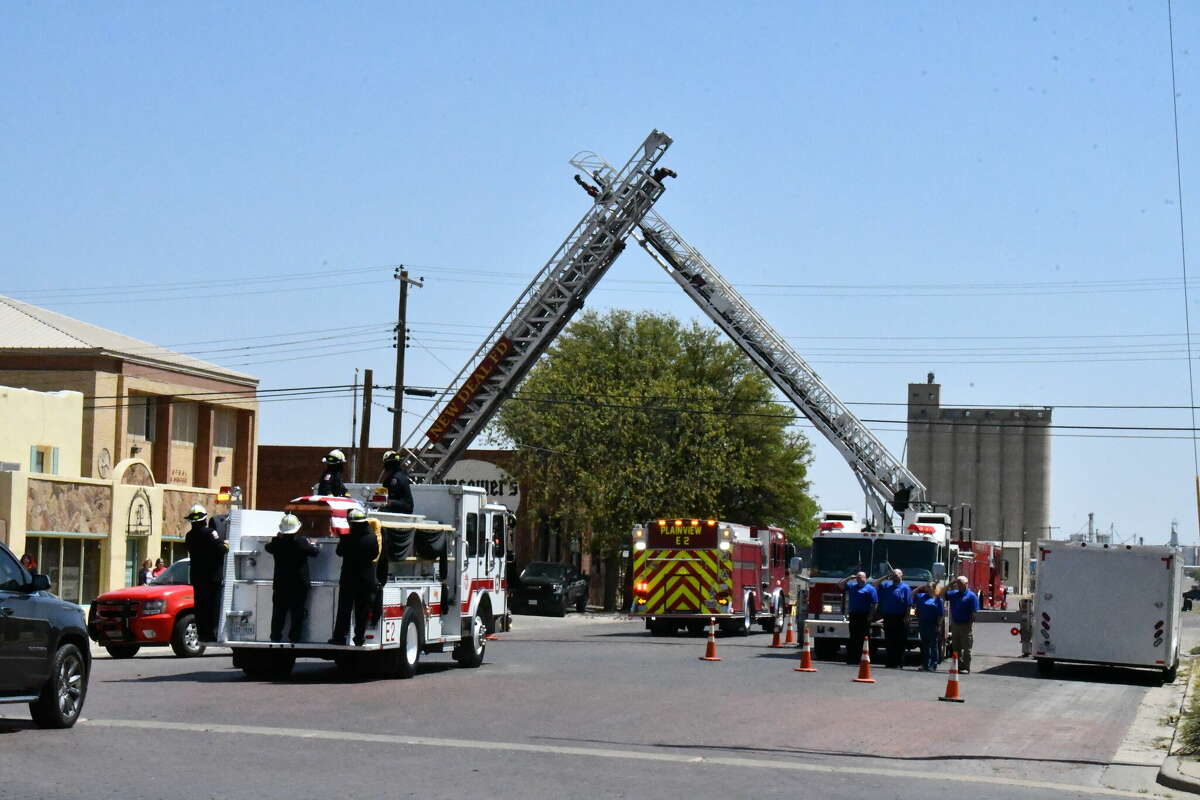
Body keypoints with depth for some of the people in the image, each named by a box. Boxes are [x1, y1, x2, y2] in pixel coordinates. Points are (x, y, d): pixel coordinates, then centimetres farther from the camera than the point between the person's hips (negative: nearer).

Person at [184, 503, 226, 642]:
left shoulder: (189, 536, 7)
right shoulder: (209, 532, -13)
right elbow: (220, 549, -21)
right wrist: (225, 545, 1)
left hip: (196, 577, 6)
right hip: (212, 576, -6)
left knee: (199, 605, 8)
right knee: (213, 605, -2)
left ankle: (202, 633, 7)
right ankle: (211, 632, -7)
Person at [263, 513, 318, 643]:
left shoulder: (277, 542, -8)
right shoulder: (302, 541, -14)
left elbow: (267, 547, 14)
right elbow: (314, 552, -1)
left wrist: (277, 537, 27)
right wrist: (312, 544, 20)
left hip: (280, 584, 2)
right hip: (299, 584, -2)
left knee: (278, 612, 11)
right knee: (298, 613, 6)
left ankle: (275, 636, 12)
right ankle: (294, 636, 4)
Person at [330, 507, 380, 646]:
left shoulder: (347, 539, -14)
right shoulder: (372, 538, -6)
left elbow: (339, 551, 3)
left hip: (348, 579, -2)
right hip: (367, 580, 2)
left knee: (344, 610, 5)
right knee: (362, 611, 8)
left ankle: (340, 636, 3)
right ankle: (360, 637, 8)